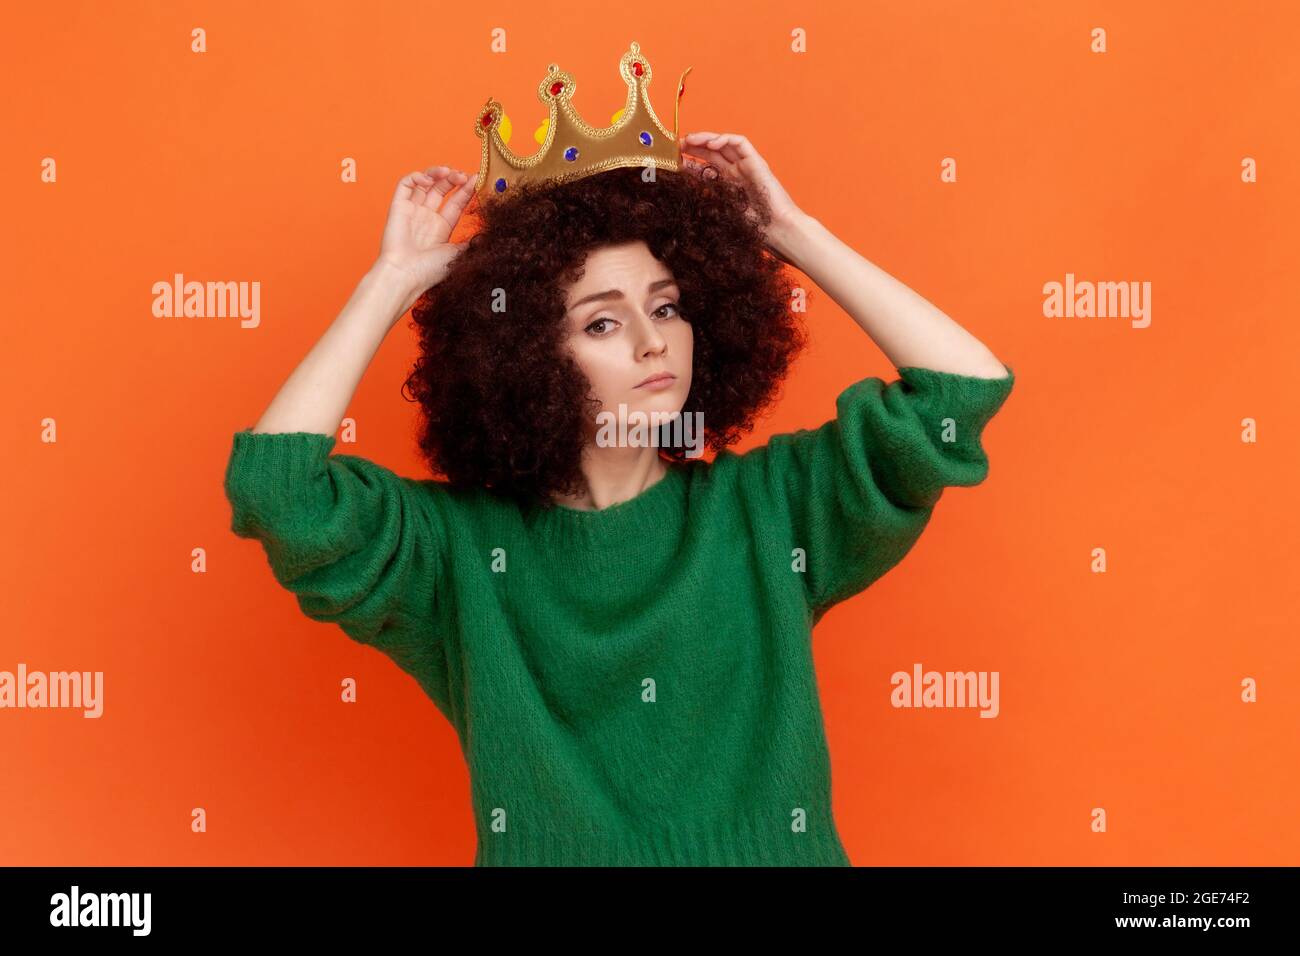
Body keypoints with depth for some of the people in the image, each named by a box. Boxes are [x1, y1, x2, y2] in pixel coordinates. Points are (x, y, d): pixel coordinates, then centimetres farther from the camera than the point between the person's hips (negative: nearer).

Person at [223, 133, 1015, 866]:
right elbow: (276, 482, -11)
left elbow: (966, 385, -3)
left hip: (767, 846, 1)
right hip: (549, 848, 0)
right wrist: (394, 280, -6)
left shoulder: (769, 505, 1)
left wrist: (791, 232, -3)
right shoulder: (462, 545, 0)